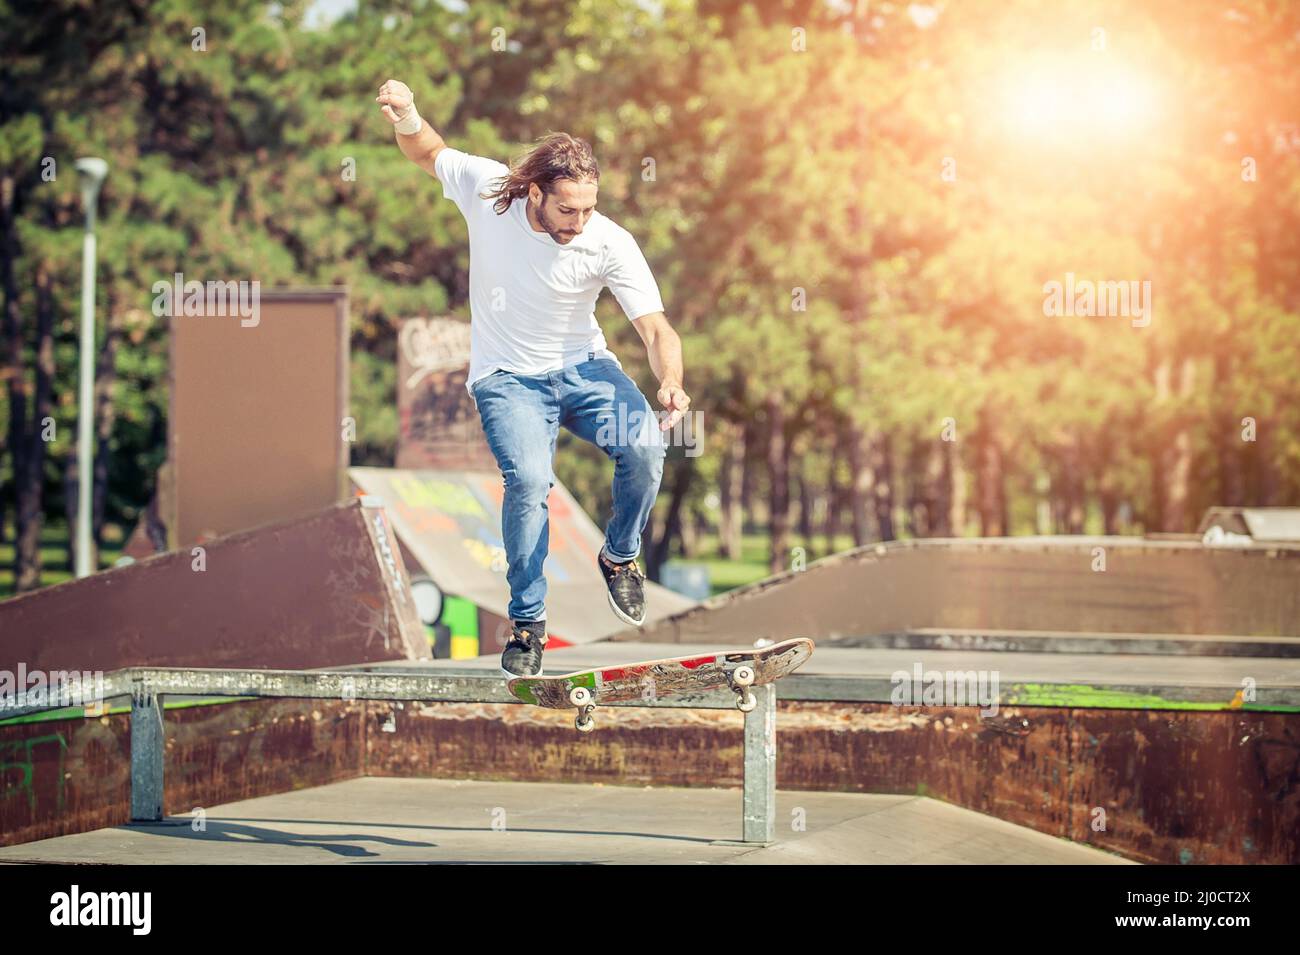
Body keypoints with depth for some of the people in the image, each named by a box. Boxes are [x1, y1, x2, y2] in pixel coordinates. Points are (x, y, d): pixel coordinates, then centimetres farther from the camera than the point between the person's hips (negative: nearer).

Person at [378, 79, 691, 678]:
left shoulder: (610, 244, -17)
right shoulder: (484, 187, -14)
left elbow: (656, 328, -17)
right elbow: (426, 153, 5)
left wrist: (670, 383, -37)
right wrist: (407, 119, -17)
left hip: (583, 367, 1)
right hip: (507, 377, -1)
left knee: (646, 448, -27)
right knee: (529, 478, -27)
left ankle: (619, 556, 4)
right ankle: (527, 622, -9)